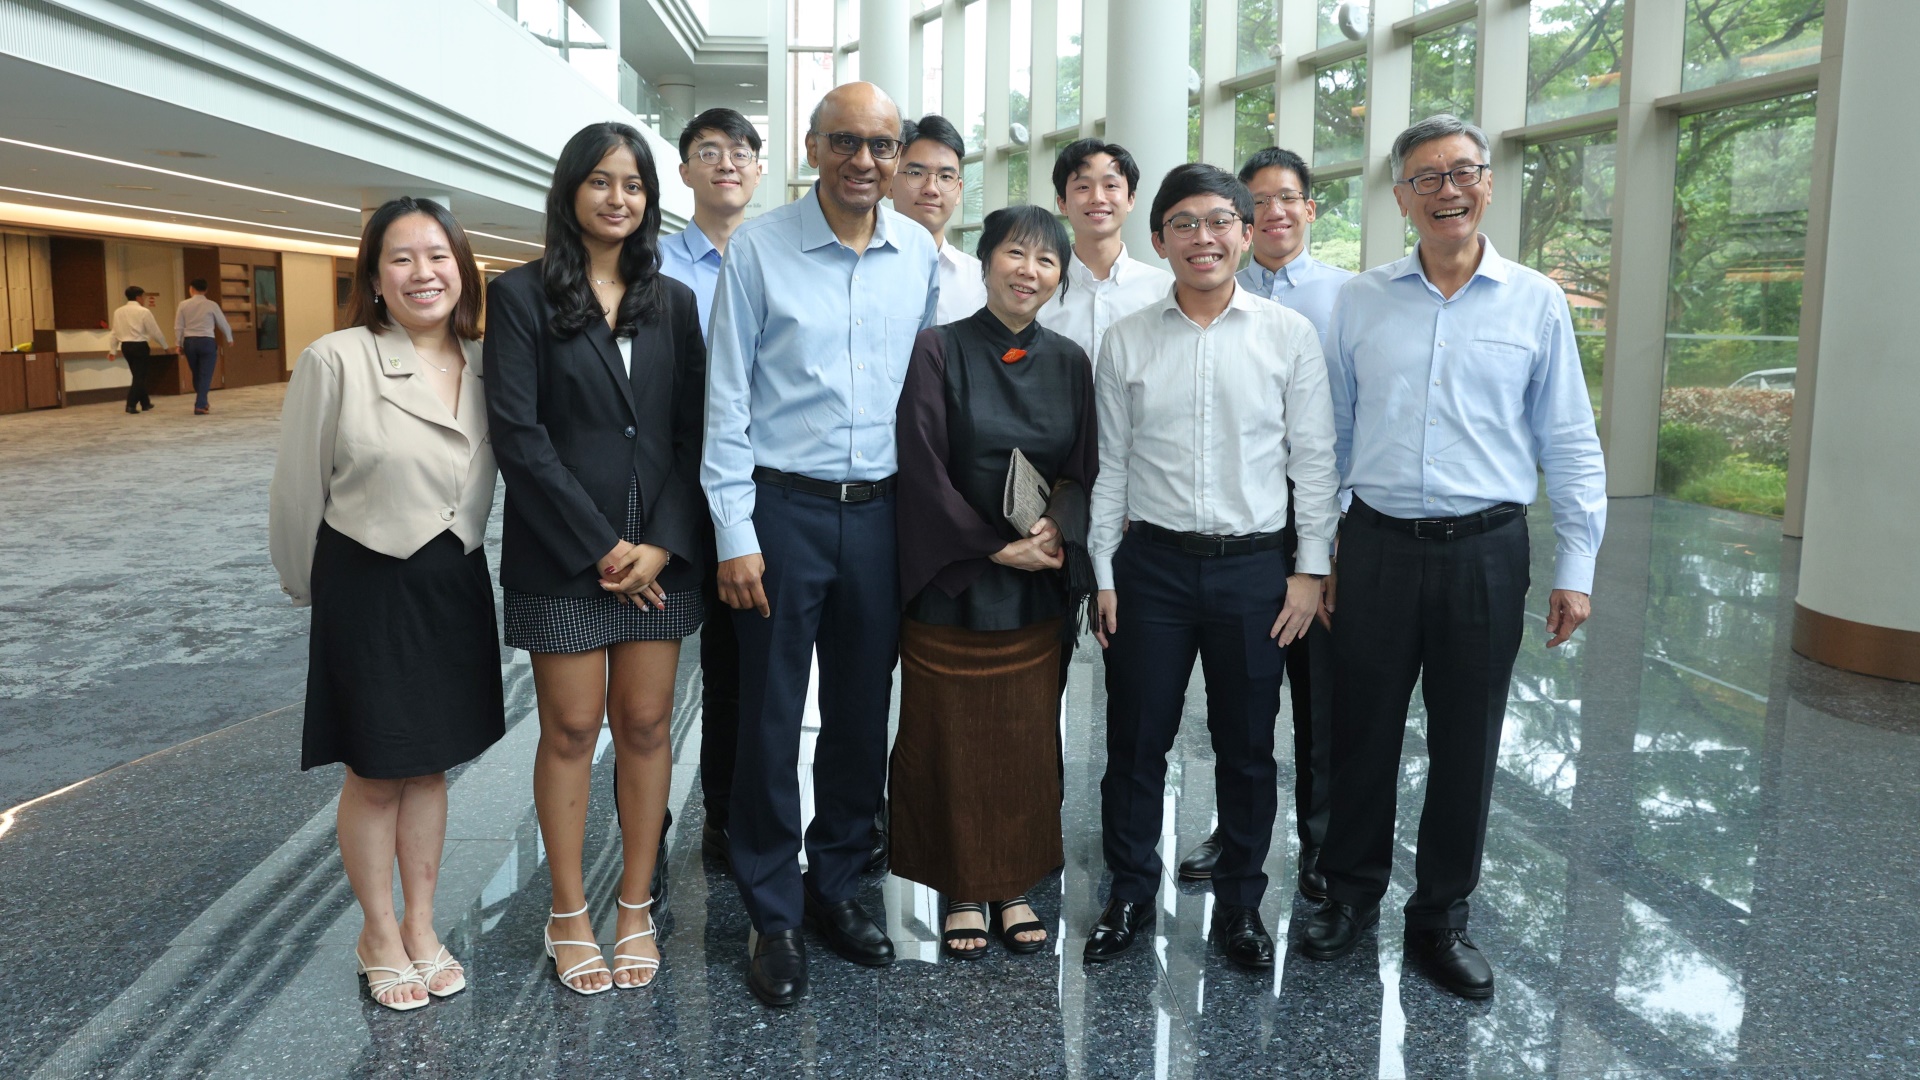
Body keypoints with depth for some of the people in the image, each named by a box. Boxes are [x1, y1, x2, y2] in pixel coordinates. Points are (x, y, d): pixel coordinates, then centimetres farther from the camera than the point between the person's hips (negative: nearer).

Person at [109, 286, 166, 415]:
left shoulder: (118, 311, 6)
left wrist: (114, 350, 16)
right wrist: (164, 345, 6)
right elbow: (155, 331, -8)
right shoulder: (144, 311, -10)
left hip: (125, 346, 6)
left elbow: (115, 331, 9)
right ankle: (131, 405, -7)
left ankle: (145, 403, 28)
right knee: (140, 376, 1)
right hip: (140, 346, -6)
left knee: (138, 375, 18)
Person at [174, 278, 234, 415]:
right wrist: (229, 339, 25)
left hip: (189, 342, 3)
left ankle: (202, 403, 28)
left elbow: (178, 327, 3)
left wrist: (179, 344, 15)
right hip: (207, 342, -3)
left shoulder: (183, 305, 2)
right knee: (205, 375, 0)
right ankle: (200, 406, -6)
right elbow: (223, 323, 7)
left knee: (196, 375, 17)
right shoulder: (211, 305, -3)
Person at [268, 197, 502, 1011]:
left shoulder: (484, 364, -1)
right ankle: (378, 937, 30)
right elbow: (297, 492, -6)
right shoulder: (335, 361, -15)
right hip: (367, 587, -4)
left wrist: (451, 566, 10)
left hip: (455, 585, 4)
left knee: (429, 767, 17)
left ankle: (421, 927, 33)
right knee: (375, 776, 10)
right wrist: (310, 586, 5)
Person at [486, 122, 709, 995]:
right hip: (561, 554, -3)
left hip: (659, 553, 3)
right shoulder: (522, 295, -1)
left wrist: (663, 544, -7)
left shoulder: (673, 302, 9)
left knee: (646, 726, 7)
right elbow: (517, 432, -8)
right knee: (571, 730, 4)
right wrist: (599, 545, -12)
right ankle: (569, 915, 19)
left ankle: (636, 908, 20)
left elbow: (693, 430, 5)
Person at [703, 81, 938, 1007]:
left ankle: (835, 885, 30)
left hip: (880, 509, 3)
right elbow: (726, 399, -4)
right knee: (770, 716, 4)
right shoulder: (759, 247, -4)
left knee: (862, 714, 12)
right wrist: (734, 532, -8)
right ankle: (773, 916, 19)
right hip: (783, 506, -3)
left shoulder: (920, 254, 6)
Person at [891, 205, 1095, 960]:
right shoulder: (939, 351, -4)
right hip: (952, 584, -3)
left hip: (1039, 589, 3)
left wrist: (1056, 529, -13)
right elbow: (923, 469, -9)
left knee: (1028, 742, 9)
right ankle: (962, 891, 20)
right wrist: (994, 548, -13)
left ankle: (1014, 887, 25)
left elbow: (1084, 470, 6)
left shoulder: (1069, 363, 7)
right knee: (953, 740, 4)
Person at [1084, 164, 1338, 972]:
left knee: (1247, 747, 11)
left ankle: (1240, 903, 29)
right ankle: (1130, 895, 27)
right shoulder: (1127, 340, 3)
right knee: (1136, 740, 8)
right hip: (1153, 563, 1)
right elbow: (1110, 465, 5)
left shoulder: (1289, 335, 0)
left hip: (1255, 566, 0)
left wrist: (1310, 569, -2)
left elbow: (1313, 459, 2)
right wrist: (1103, 574, 3)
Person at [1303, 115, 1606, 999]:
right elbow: (1330, 435, 9)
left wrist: (1575, 568, 1)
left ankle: (1441, 917, 26)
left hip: (1485, 552, 0)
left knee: (1466, 744, 9)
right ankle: (1352, 892, 29)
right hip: (1377, 544, 1)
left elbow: (1569, 444, 4)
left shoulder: (1536, 302, 2)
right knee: (1362, 731, 9)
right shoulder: (1359, 301, 5)